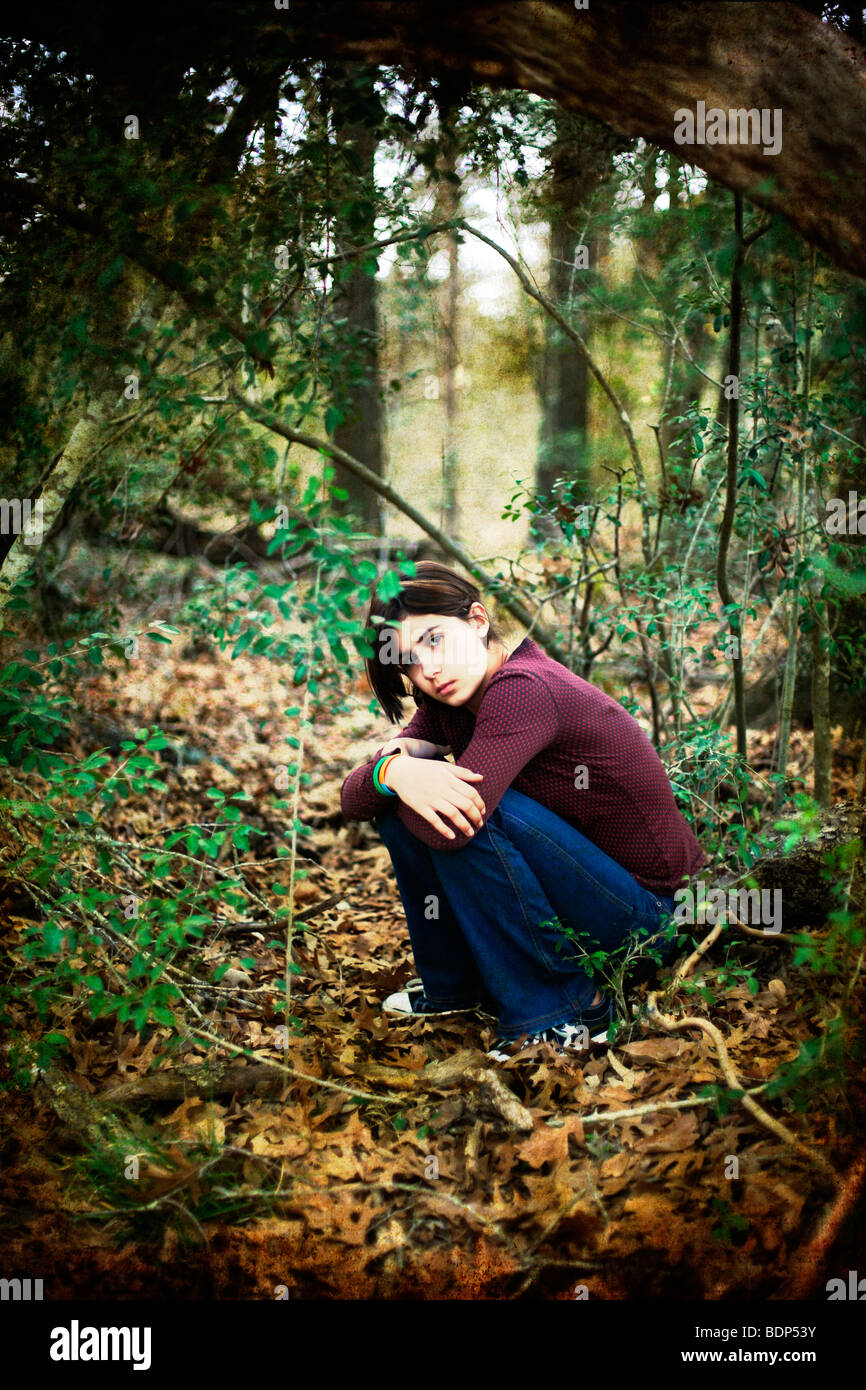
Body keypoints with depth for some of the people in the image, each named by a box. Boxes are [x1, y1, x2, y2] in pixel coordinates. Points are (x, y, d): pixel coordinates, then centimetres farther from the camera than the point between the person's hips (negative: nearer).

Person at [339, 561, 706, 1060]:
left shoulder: (523, 690, -26)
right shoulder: (453, 699, 1)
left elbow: (447, 828, -36)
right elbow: (353, 798, -3)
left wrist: (403, 768, -15)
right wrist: (395, 768, -26)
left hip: (648, 918, -8)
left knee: (465, 813, -27)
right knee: (399, 807, -1)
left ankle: (564, 1008, -14)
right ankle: (456, 984, 14)